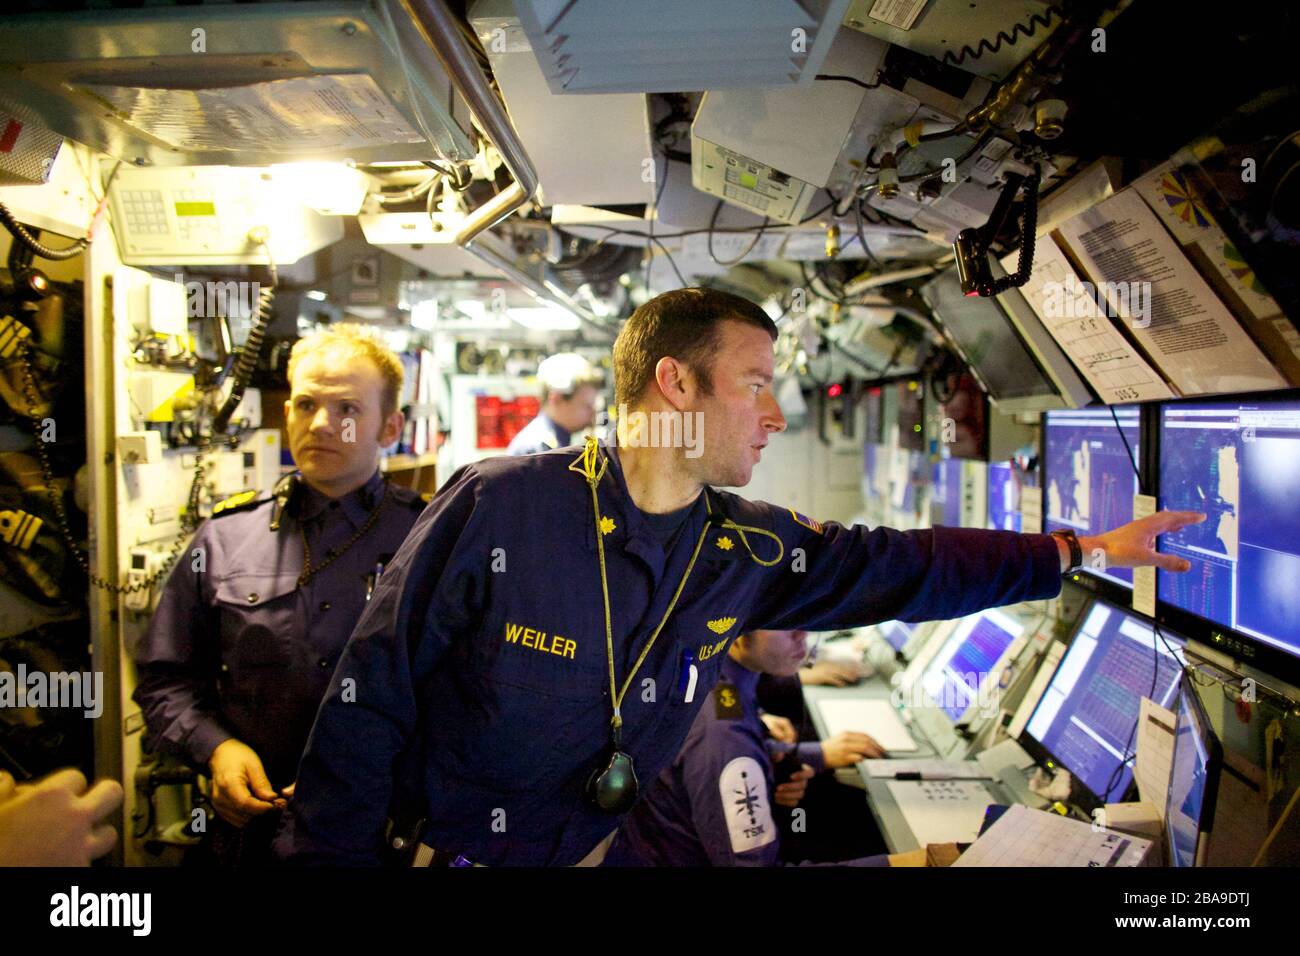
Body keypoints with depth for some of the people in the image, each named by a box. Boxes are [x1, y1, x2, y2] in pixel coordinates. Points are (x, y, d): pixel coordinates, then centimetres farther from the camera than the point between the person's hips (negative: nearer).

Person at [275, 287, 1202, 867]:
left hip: (593, 850, 5)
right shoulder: (496, 506, -22)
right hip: (443, 845, -4)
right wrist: (325, 850, -15)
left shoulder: (749, 550, -6)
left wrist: (1080, 549, 5)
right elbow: (369, 701, -16)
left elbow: (903, 567, 2)